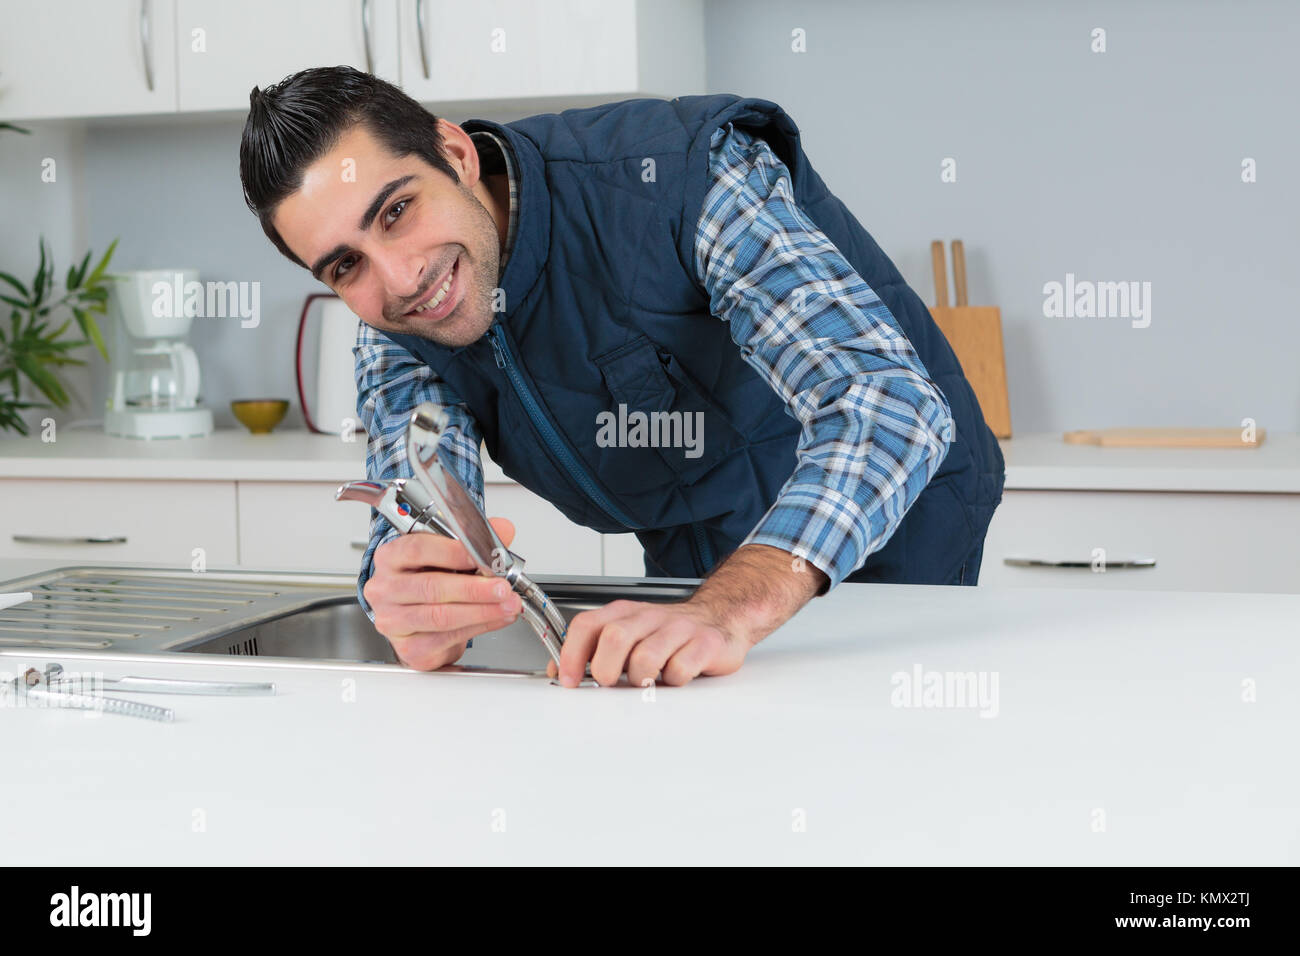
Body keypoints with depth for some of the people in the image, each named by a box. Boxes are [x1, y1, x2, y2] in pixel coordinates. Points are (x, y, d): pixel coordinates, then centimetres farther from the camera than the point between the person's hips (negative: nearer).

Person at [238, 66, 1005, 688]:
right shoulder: (396, 332, -11)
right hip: (695, 562, 4)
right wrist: (415, 613, -43)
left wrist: (730, 612, -56)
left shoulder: (681, 173, -31)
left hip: (896, 519, -4)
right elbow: (416, 518, -16)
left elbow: (891, 401, -41)